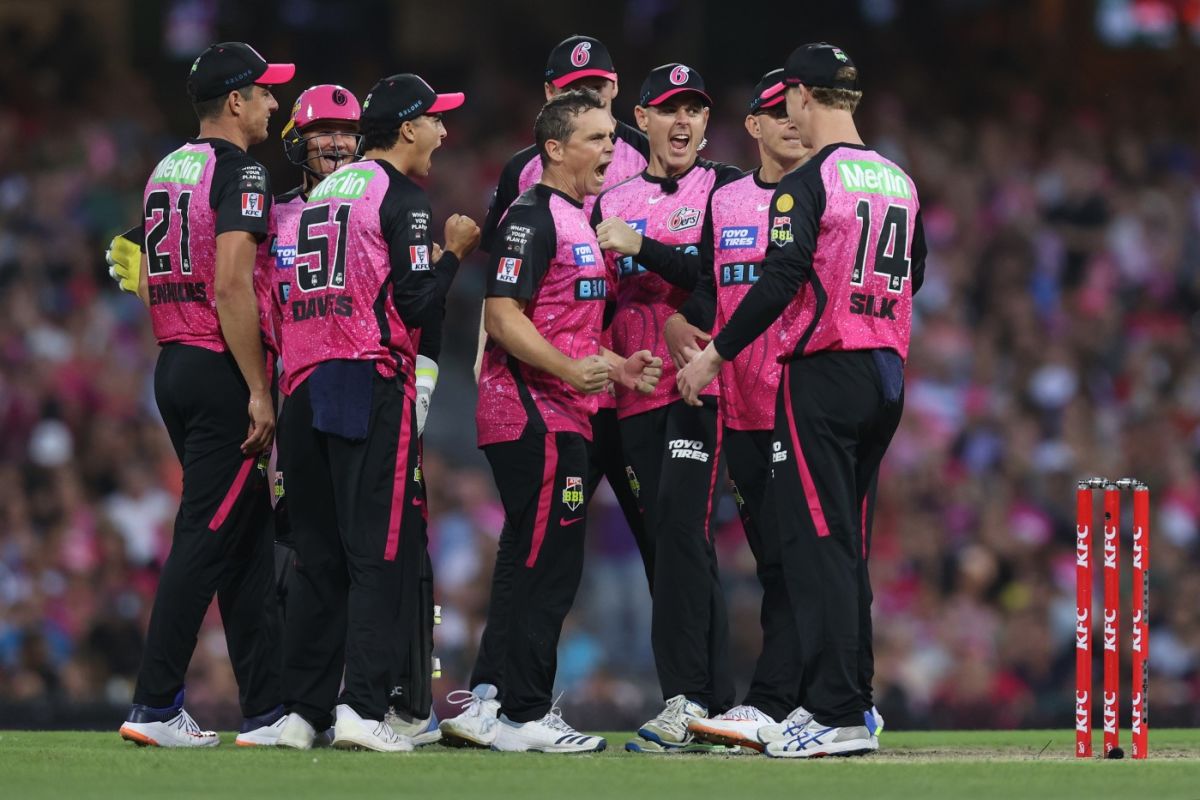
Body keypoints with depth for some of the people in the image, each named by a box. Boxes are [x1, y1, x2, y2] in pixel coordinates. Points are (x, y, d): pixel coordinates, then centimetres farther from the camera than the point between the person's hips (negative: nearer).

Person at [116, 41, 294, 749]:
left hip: (174, 368, 9)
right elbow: (232, 287, -21)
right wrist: (259, 391, -19)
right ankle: (156, 705, -10)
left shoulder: (167, 172, 16)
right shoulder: (240, 172, -12)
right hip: (221, 372, -9)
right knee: (208, 538, -8)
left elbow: (149, 284, 19)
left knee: (249, 536, 11)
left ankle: (268, 709, 11)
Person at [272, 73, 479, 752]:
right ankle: (363, 705, -15)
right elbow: (416, 307, -12)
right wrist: (455, 254, 4)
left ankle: (304, 709, 7)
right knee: (381, 551, -7)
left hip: (305, 387, 7)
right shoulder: (403, 199, -5)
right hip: (372, 387, -7)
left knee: (318, 555, 10)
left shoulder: (323, 193, 18)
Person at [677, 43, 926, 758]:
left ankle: (839, 715, -12)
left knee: (817, 542, -7)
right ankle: (855, 698, 18)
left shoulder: (807, 183, -11)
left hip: (824, 372, -8)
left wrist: (717, 355, -13)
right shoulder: (900, 182, 12)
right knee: (847, 545, 15)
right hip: (888, 376, 8)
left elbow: (781, 282, -19)